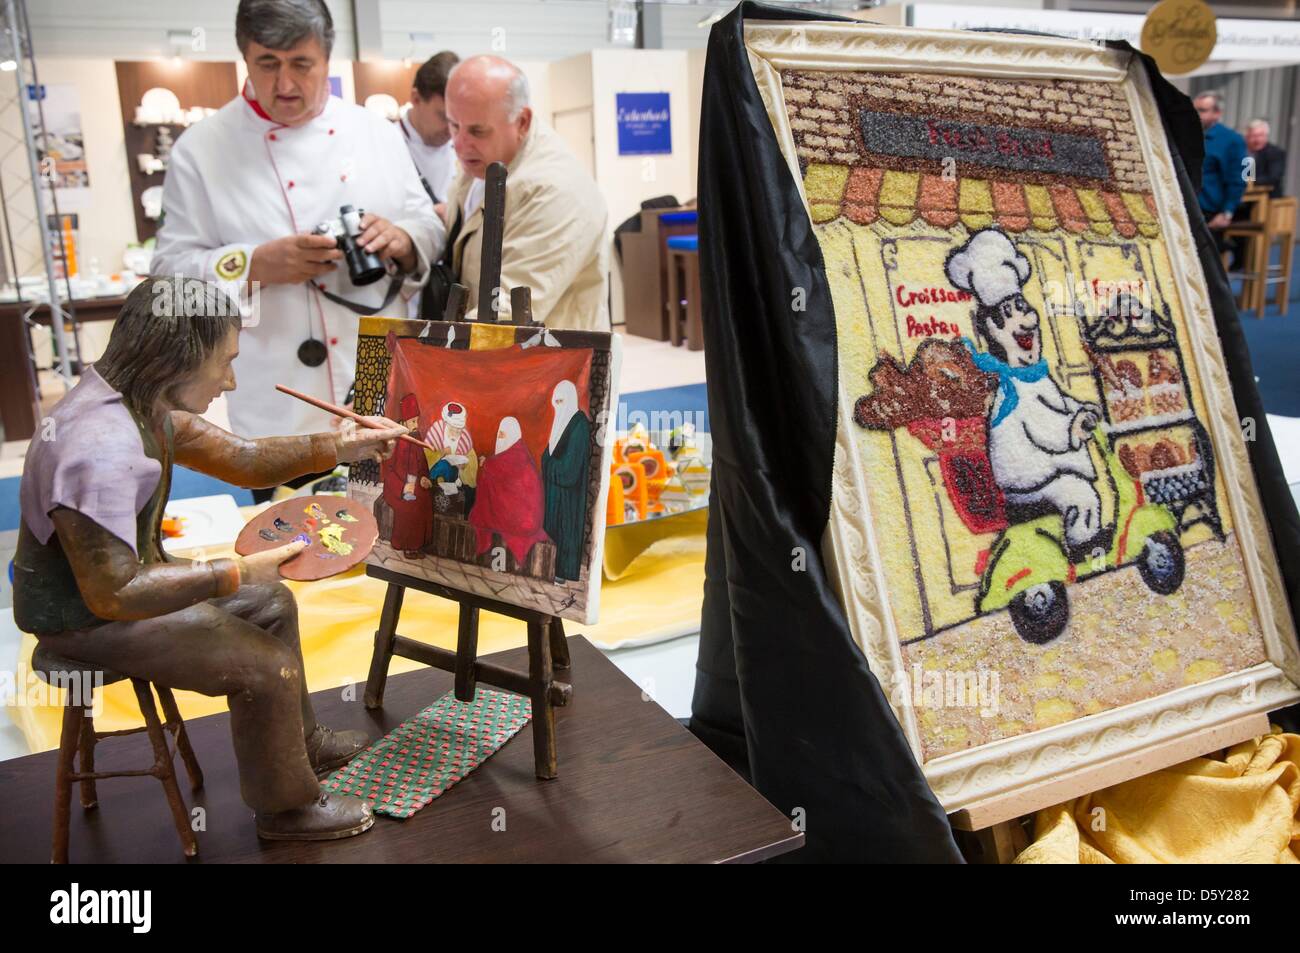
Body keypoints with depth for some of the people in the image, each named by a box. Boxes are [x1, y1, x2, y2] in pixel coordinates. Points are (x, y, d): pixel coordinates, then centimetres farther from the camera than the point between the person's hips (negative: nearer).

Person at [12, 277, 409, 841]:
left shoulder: (139, 396, -6)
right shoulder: (102, 450, -35)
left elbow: (240, 461, 2)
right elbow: (112, 594, -33)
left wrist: (335, 447, -10)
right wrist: (237, 573, -29)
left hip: (117, 572, 10)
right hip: (86, 616, -10)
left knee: (272, 603, 16)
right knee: (267, 666, -11)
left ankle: (303, 740, 34)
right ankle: (286, 807, 13)